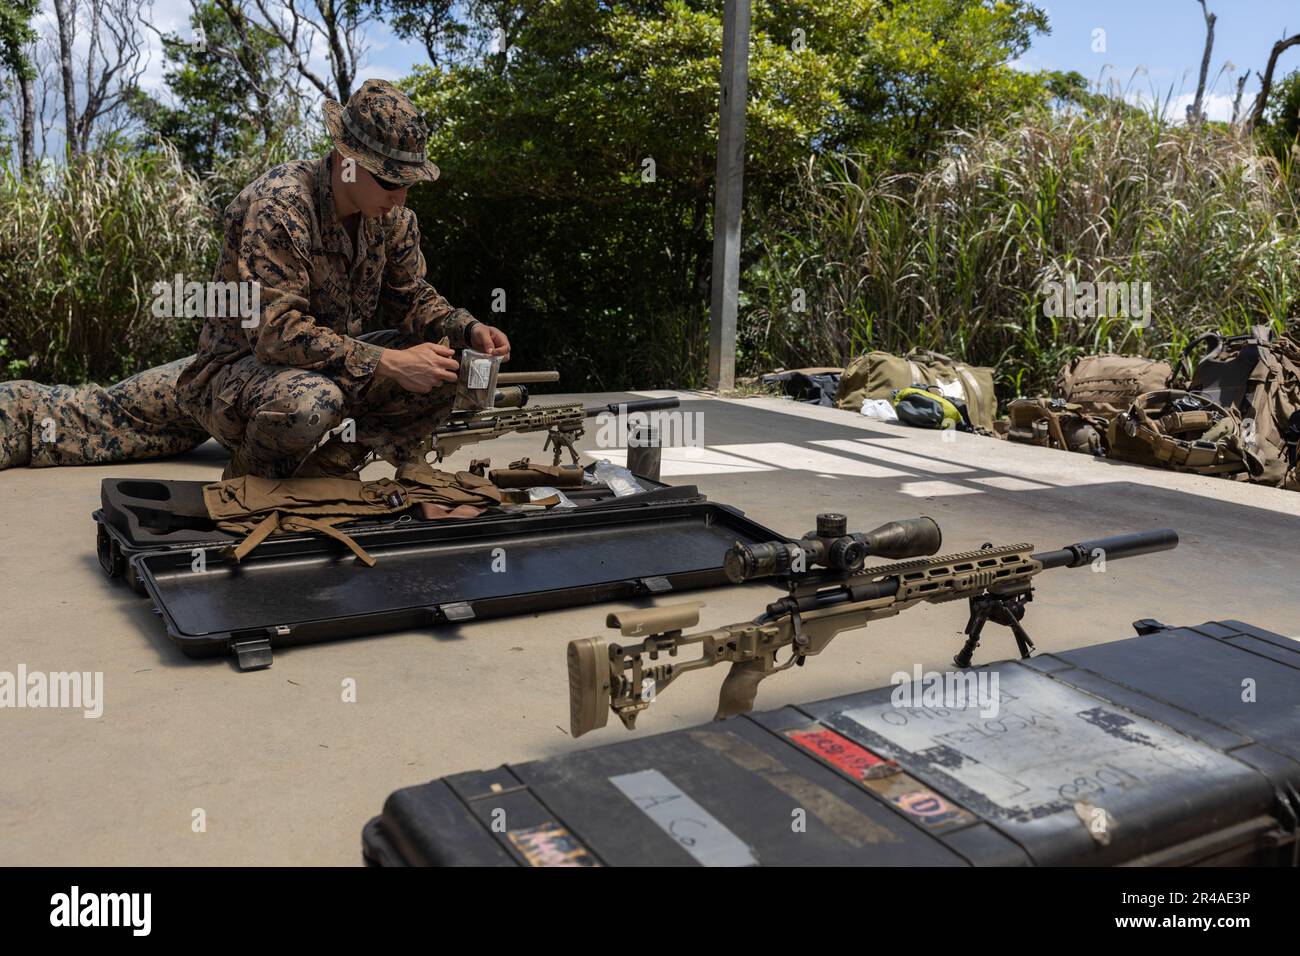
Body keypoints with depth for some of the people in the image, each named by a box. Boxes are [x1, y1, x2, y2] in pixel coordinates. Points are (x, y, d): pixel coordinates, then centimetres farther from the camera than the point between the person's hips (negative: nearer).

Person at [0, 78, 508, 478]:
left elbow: (413, 298, 6)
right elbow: (277, 333, -33)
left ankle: (326, 464, -1)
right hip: (239, 364, -8)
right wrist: (389, 362, -37)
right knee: (307, 402, -42)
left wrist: (468, 330, -15)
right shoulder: (279, 205, -27)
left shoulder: (393, 215, -4)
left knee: (440, 372, -8)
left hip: (328, 365, 8)